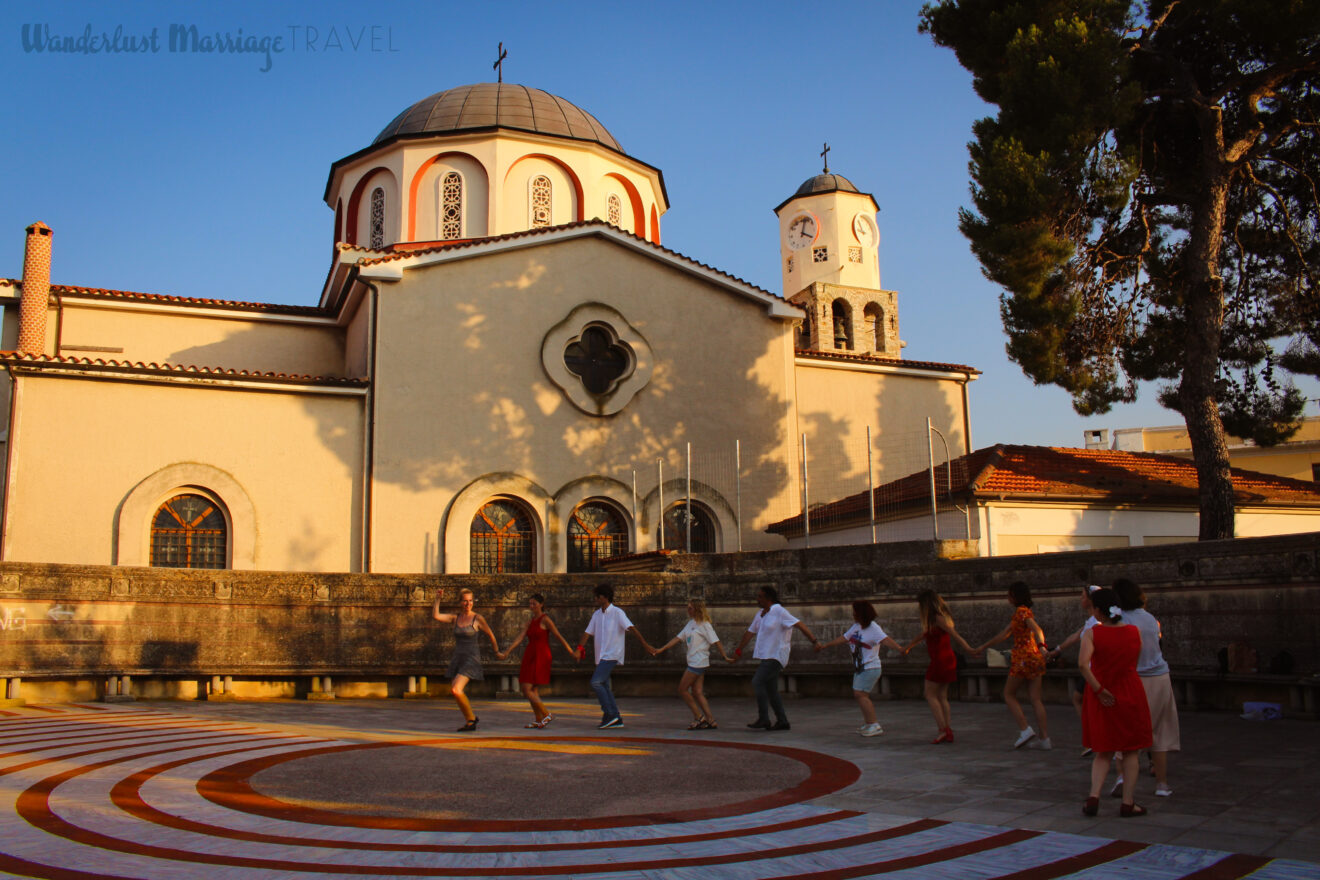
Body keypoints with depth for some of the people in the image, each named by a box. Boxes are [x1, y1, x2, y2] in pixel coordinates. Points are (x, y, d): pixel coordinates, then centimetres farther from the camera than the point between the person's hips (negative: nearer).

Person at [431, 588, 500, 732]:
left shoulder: (478, 619, -6)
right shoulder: (455, 618, 7)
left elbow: (490, 635, 7)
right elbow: (436, 615, -7)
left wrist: (497, 652, 17)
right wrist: (437, 599, -13)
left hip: (471, 659, -6)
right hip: (457, 659, 6)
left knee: (455, 690, -20)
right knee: (456, 693, 10)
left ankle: (471, 718, -1)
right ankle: (471, 722, 29)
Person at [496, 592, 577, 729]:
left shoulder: (545, 619, -8)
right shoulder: (531, 622, 15)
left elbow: (559, 637, -9)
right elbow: (520, 639, 10)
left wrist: (572, 653, -11)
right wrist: (505, 653, 1)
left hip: (540, 658, -9)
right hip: (531, 657, 9)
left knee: (527, 690, -12)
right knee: (533, 691, 8)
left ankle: (546, 714, -6)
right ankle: (538, 720, 14)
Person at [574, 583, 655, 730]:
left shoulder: (617, 612, -8)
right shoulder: (597, 614, 13)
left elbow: (631, 628, -16)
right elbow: (588, 632, 12)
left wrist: (644, 644, -23)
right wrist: (580, 648, -2)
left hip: (612, 655, -8)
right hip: (601, 656, 8)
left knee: (596, 682, -18)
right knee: (604, 687, 7)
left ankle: (609, 714, -10)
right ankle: (616, 719, 13)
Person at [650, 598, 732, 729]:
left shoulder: (704, 625, -9)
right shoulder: (691, 623, 15)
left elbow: (715, 641, -11)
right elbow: (678, 638, 16)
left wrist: (725, 656, -16)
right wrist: (661, 649, 11)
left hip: (698, 663, -8)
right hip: (693, 662, 8)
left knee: (682, 689, -4)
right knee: (697, 692, 4)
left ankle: (699, 717, 2)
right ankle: (711, 721, 5)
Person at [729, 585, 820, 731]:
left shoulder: (779, 611, -12)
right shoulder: (760, 614, 13)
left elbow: (799, 625, -15)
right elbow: (749, 633, 21)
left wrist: (814, 640, -22)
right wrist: (738, 651, 24)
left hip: (776, 656, -8)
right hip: (767, 657, 8)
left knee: (757, 682, -16)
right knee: (771, 690, 8)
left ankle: (763, 719, -12)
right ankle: (782, 722, 14)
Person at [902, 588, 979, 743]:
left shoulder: (937, 618, -12)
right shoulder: (935, 618, 16)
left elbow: (954, 635, -22)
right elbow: (923, 635, 30)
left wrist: (968, 649, -31)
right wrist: (908, 646, 42)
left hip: (940, 660, -9)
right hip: (948, 659, 9)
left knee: (930, 695, -1)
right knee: (942, 696, 10)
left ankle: (943, 730, -6)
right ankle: (948, 732, 8)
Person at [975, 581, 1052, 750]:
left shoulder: (1022, 611, -9)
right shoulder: (1021, 612, 20)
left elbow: (1037, 629, -26)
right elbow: (1004, 634, 27)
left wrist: (1041, 646, -43)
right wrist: (984, 647, 33)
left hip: (1023, 658, -8)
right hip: (1035, 657, 8)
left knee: (1008, 694, 5)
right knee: (1035, 699, 6)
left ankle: (1025, 729, -4)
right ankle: (1045, 739, 3)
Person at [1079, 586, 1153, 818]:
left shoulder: (1092, 633, -11)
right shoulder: (1134, 631, -3)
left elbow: (1083, 663, -24)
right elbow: (1134, 662, 8)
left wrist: (1098, 689, -16)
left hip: (1102, 697, 0)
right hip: (1130, 694, 1)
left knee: (1103, 752, 14)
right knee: (1130, 751, 13)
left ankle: (1094, 797, 0)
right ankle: (1128, 803, 14)